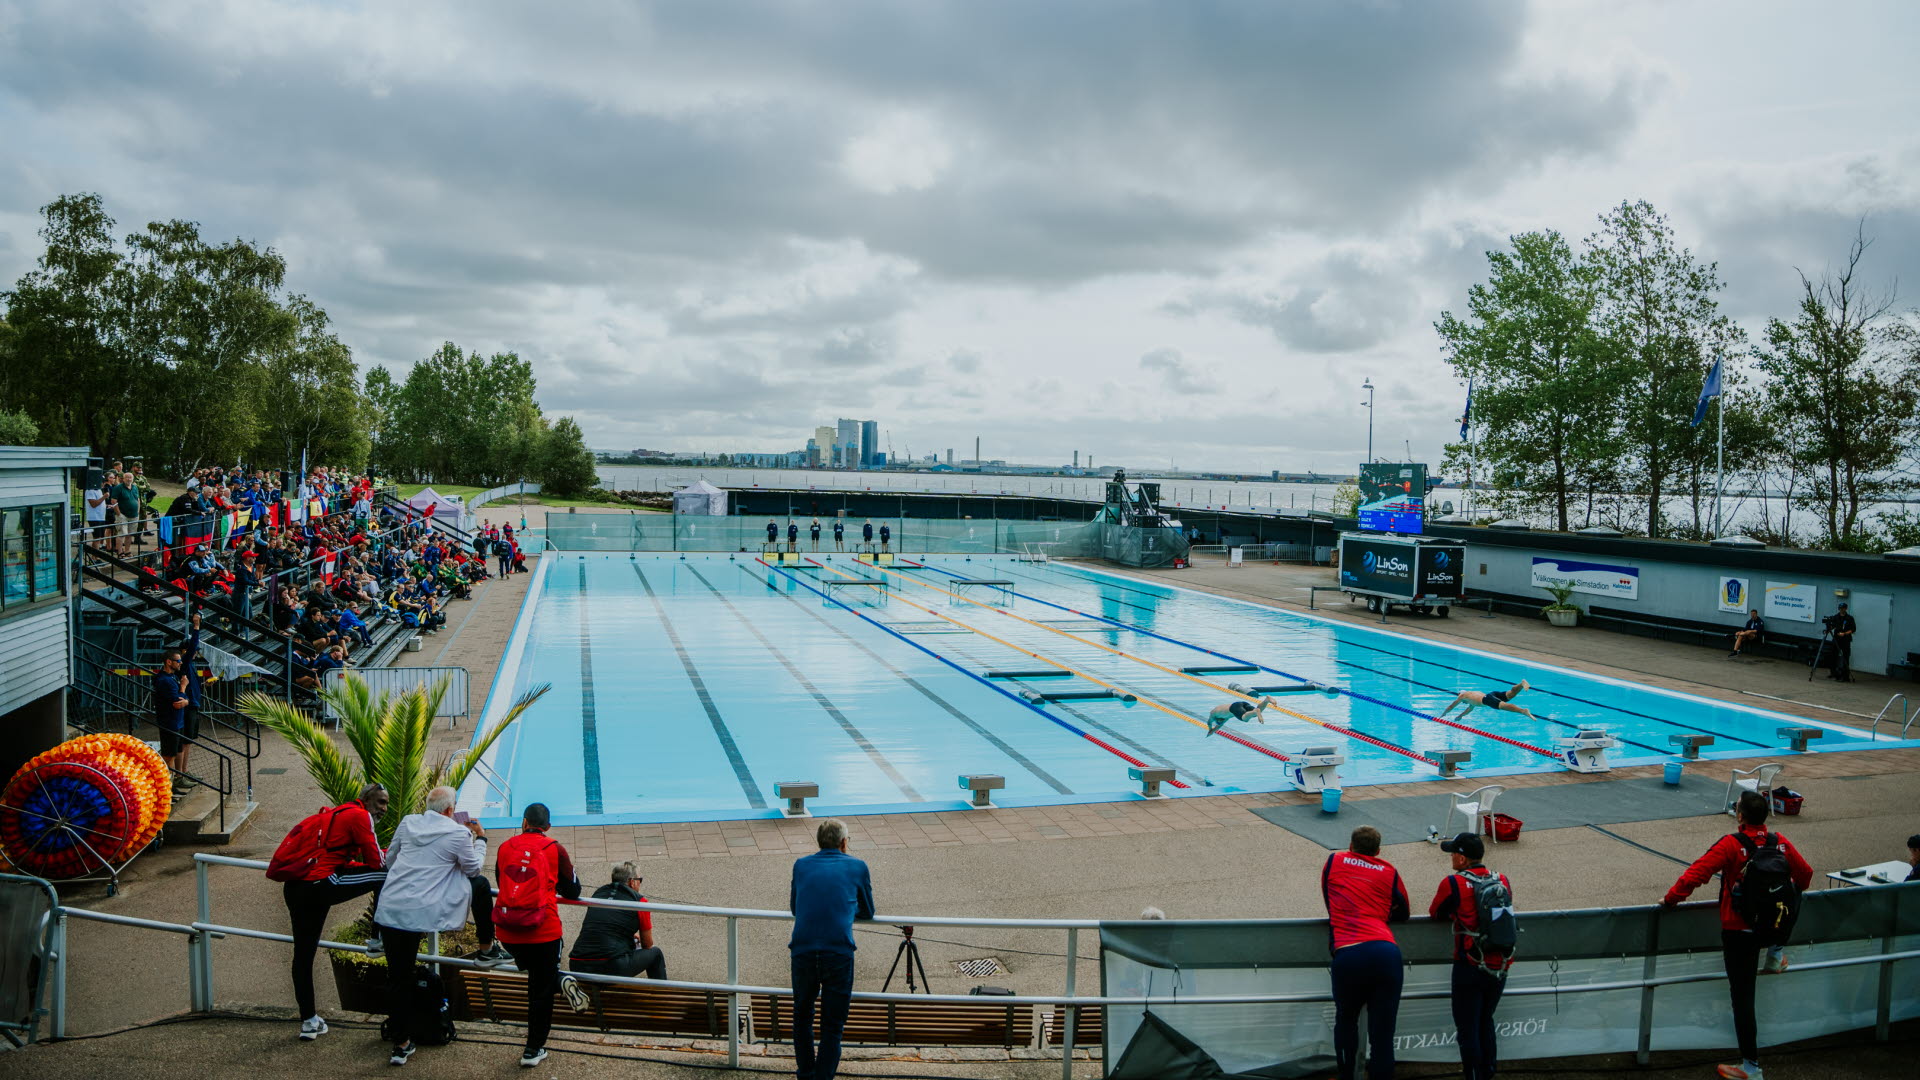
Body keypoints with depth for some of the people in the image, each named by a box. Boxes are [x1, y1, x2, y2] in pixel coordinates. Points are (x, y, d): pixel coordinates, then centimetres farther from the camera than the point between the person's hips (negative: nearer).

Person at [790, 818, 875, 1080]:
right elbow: (867, 912, 21)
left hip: (802, 952, 2)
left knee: (802, 1017, 22)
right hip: (839, 953, -2)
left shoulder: (801, 865, 15)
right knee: (832, 1025, 8)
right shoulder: (857, 867, 10)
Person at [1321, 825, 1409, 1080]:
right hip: (1387, 953, 1)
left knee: (1345, 1021, 23)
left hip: (1347, 954, 0)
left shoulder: (1334, 861, 17)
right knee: (1382, 1033, 5)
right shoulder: (1389, 871, 18)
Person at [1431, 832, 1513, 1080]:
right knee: (1486, 1022, 24)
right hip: (1500, 966, 6)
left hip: (1470, 968, -6)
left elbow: (1435, 913, 1)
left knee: (1468, 1028, 7)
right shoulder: (1503, 881, 0)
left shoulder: (1453, 883, -14)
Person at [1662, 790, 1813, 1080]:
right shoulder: (1780, 843, -4)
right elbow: (1805, 874, 12)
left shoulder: (1731, 844, -20)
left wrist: (1670, 899, -10)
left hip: (1737, 931, -5)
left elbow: (1696, 873, -23)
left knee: (1742, 996, 2)